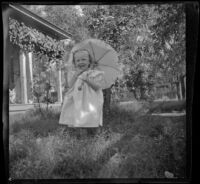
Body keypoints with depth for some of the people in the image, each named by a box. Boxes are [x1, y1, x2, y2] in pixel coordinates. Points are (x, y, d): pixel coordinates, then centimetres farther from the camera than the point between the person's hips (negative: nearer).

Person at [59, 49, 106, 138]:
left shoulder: (96, 73, 2)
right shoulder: (72, 73, 12)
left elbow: (98, 87, -8)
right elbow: (70, 85, -1)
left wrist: (87, 79, -18)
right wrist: (77, 74, -8)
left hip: (91, 102, -2)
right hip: (76, 101, 2)